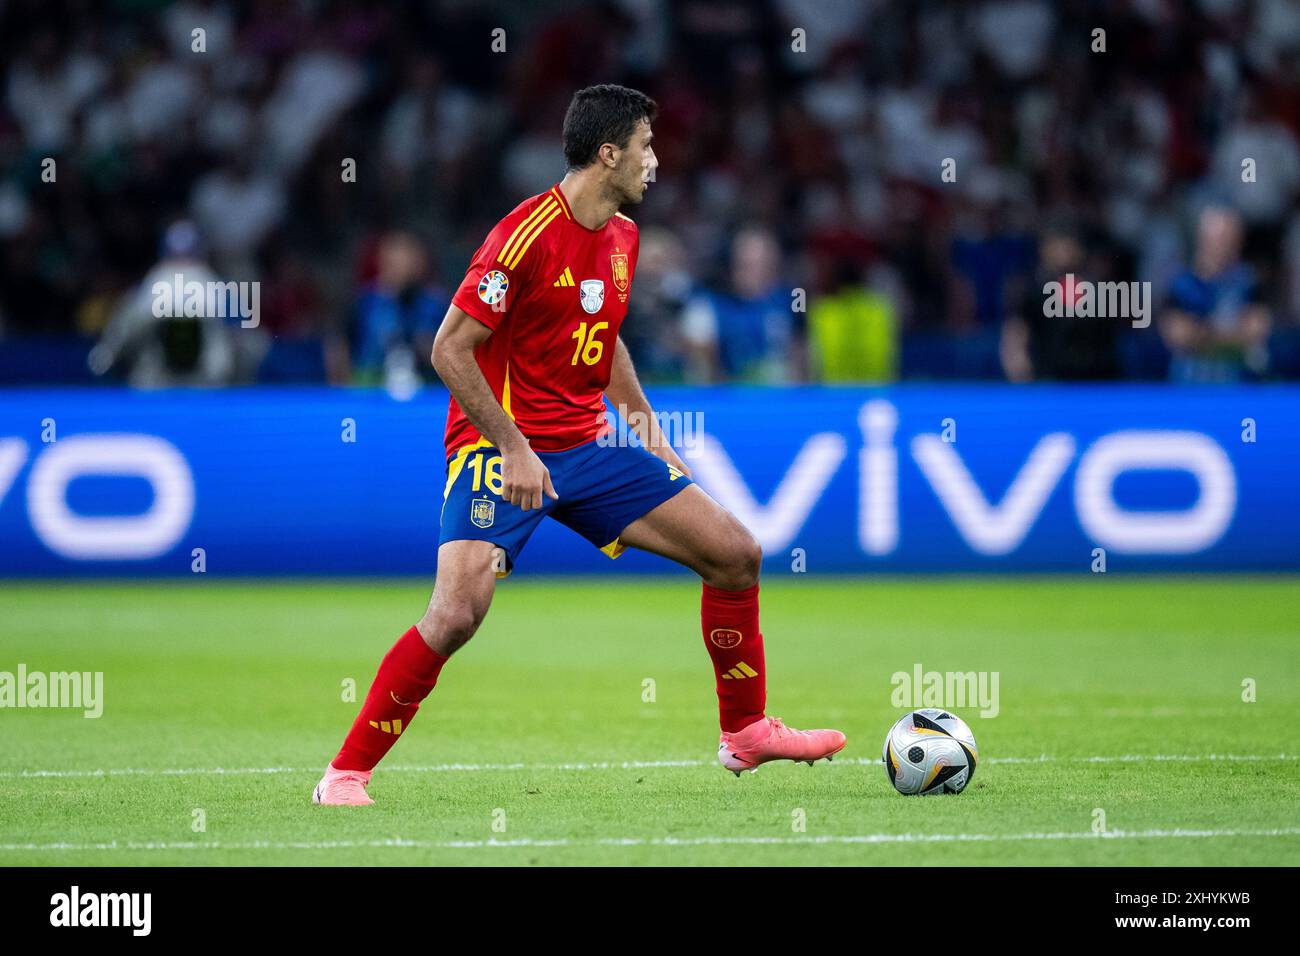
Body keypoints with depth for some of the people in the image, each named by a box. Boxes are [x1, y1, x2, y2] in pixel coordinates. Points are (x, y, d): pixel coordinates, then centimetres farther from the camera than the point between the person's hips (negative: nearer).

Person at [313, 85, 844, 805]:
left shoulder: (621, 237, 8)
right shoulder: (528, 236, -18)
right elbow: (449, 348, -18)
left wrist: (650, 435, 19)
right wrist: (513, 448, -21)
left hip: (587, 445, 8)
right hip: (501, 451, -8)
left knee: (735, 553, 4)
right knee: (458, 612, -25)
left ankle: (745, 733, 20)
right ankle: (345, 774, -11)